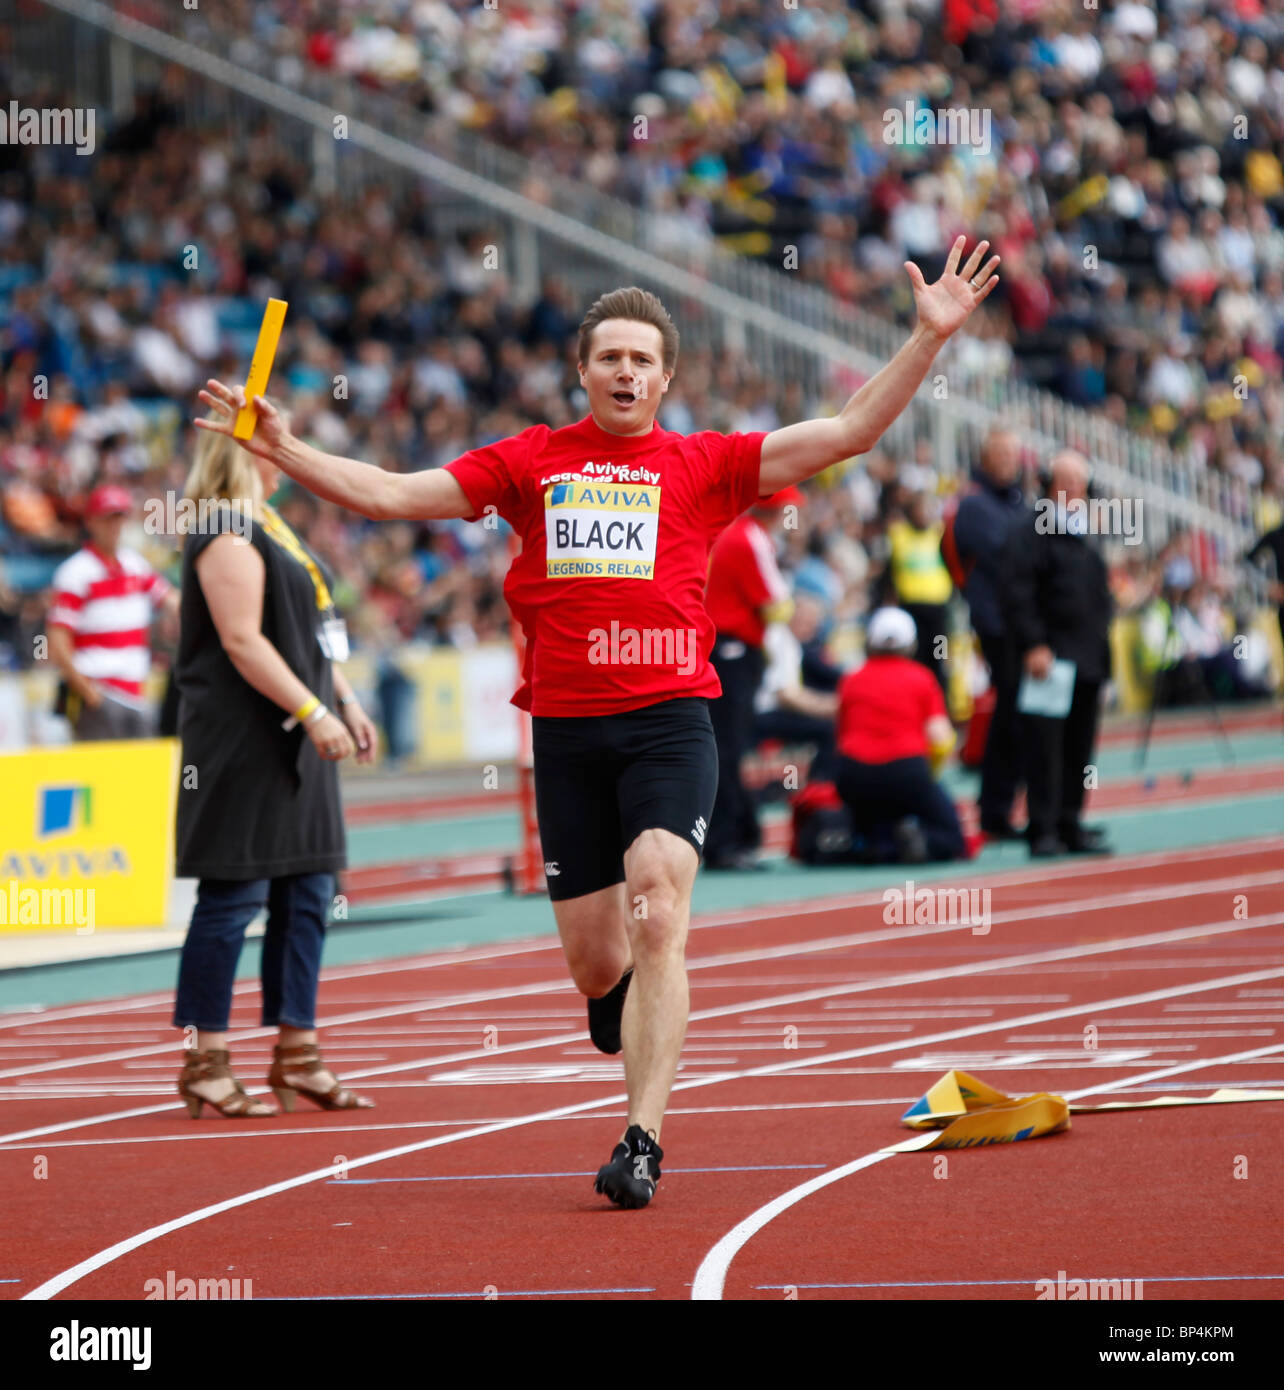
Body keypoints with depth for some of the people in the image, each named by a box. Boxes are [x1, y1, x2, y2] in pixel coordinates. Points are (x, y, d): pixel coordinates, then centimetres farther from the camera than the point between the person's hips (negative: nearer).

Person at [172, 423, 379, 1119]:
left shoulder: (268, 526, 19)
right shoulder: (227, 535, -14)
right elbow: (242, 642, -21)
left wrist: (345, 703, 20)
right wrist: (314, 711, -22)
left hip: (292, 746, 10)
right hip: (242, 740, -10)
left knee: (308, 893, 10)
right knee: (233, 896, -7)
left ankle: (297, 1057, 16)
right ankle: (203, 1066, -2)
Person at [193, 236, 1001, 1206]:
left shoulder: (704, 465, 8)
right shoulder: (530, 463, 12)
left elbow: (848, 433, 4)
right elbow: (389, 494, 13)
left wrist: (930, 337, -4)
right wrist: (281, 448, 6)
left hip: (669, 718, -2)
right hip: (566, 729, 2)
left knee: (656, 918, -20)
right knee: (594, 963, 5)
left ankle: (641, 1143, -22)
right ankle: (640, 1018, 42)